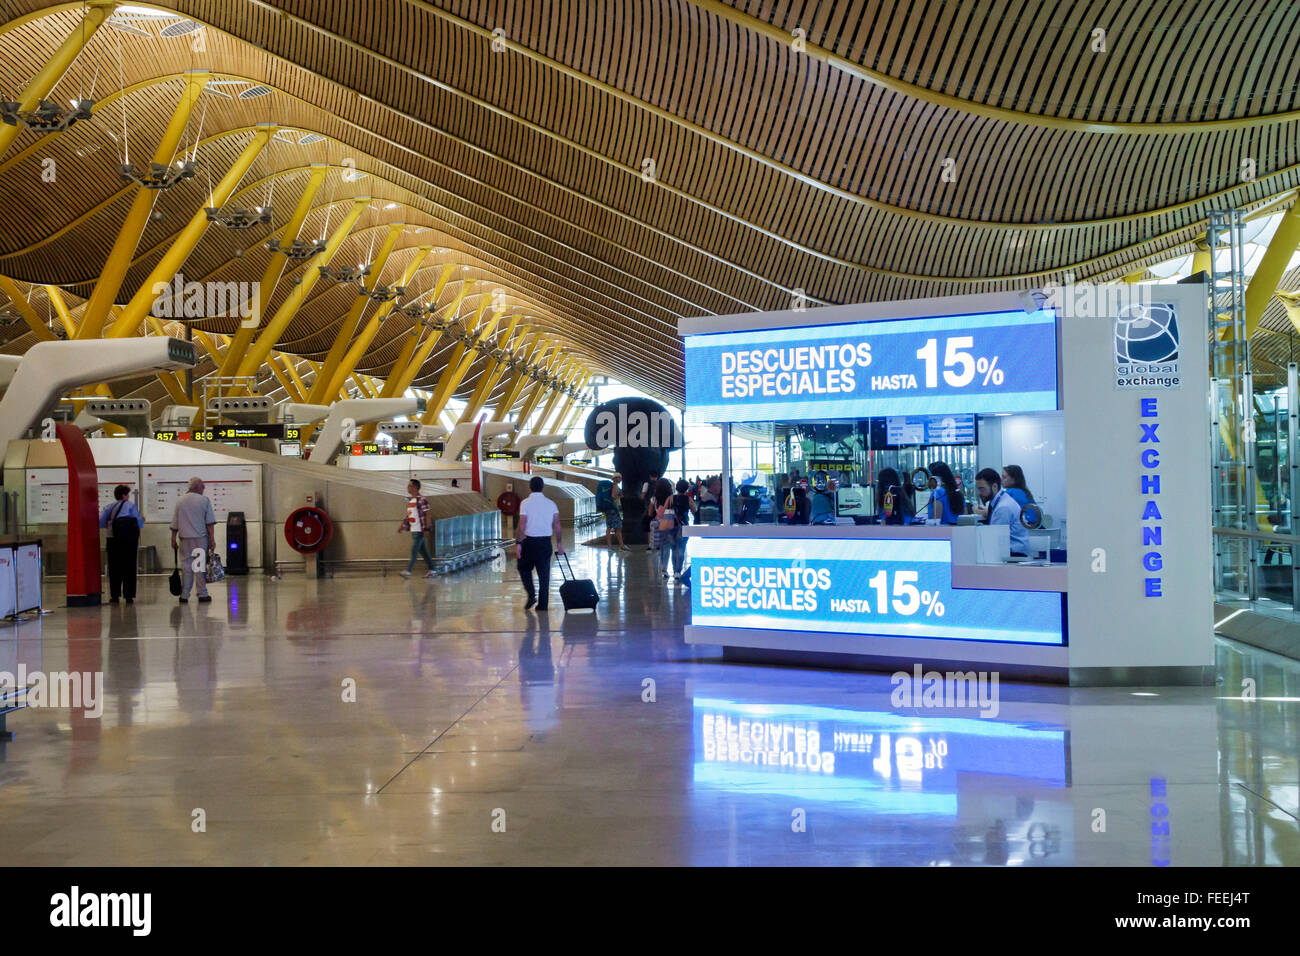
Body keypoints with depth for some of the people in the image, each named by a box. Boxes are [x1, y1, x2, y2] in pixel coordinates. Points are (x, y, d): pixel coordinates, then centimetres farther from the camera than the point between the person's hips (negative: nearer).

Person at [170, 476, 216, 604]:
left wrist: (173, 539, 16)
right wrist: (212, 540, -4)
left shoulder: (180, 501, 6)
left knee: (186, 565, 7)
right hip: (201, 537, -3)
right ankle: (202, 594, 5)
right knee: (201, 565, 3)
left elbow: (174, 524, 8)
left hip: (185, 538, 3)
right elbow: (210, 523, -7)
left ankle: (184, 595, 6)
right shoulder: (204, 501, -3)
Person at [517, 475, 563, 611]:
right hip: (546, 541, 3)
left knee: (524, 568, 18)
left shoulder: (526, 503, -8)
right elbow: (557, 525, 3)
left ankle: (531, 595, 4)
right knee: (544, 573, 9)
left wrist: (518, 543, -9)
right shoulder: (551, 503, 4)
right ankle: (543, 604, 10)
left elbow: (522, 526, -13)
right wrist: (559, 543, 10)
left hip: (530, 541, -3)